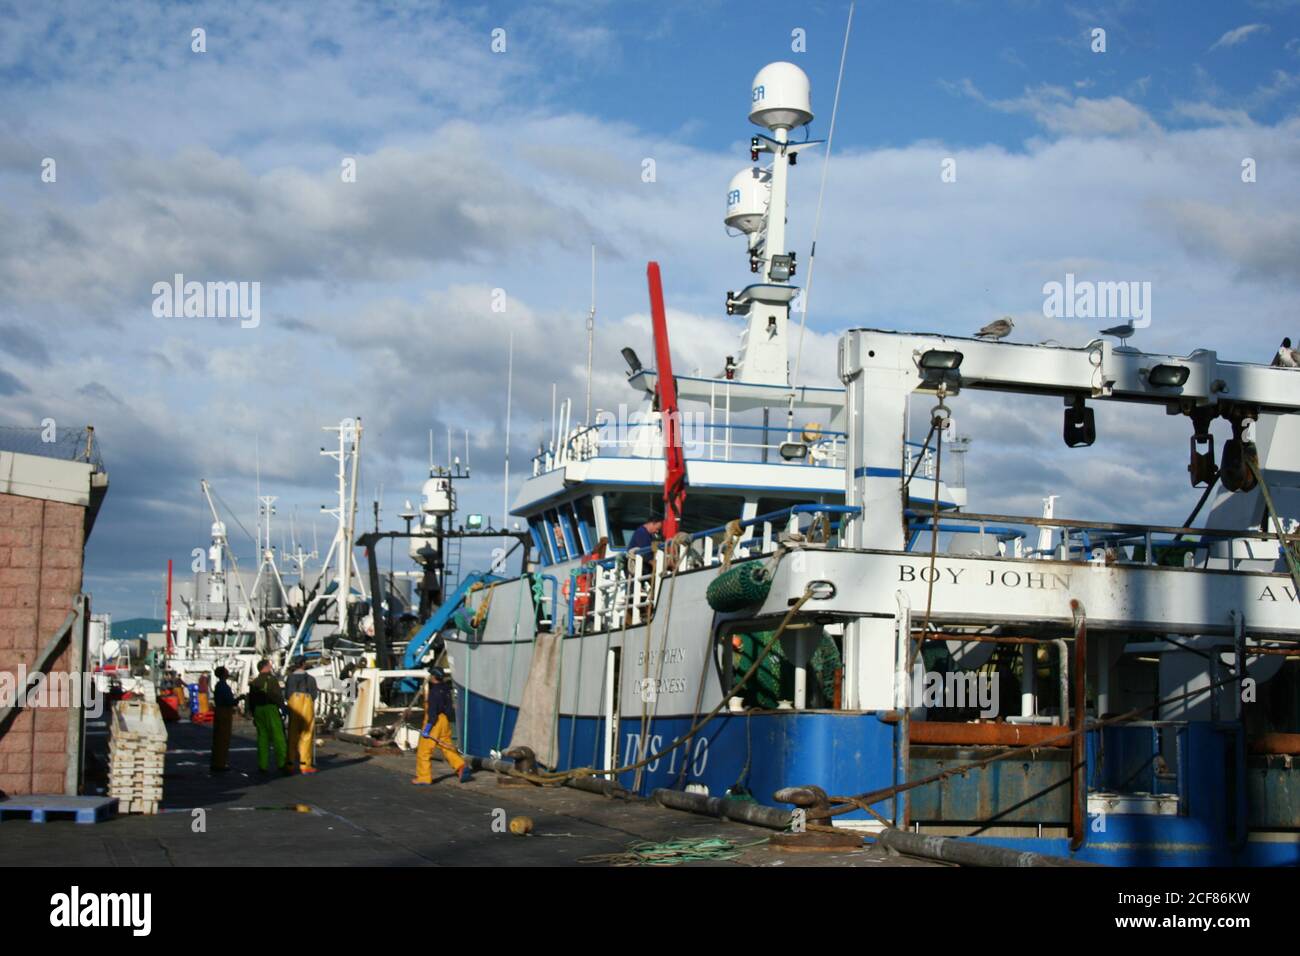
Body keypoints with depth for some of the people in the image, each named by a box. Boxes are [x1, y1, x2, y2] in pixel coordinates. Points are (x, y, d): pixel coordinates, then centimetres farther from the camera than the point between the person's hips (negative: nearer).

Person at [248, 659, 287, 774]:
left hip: (258, 709, 6)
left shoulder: (254, 682, 13)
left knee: (262, 737, 7)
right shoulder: (271, 679, -4)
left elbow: (251, 700, 15)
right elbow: (278, 696, -9)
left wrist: (253, 715, 21)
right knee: (278, 735, -3)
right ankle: (281, 762, -8)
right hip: (270, 708, -6)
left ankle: (262, 765, 4)